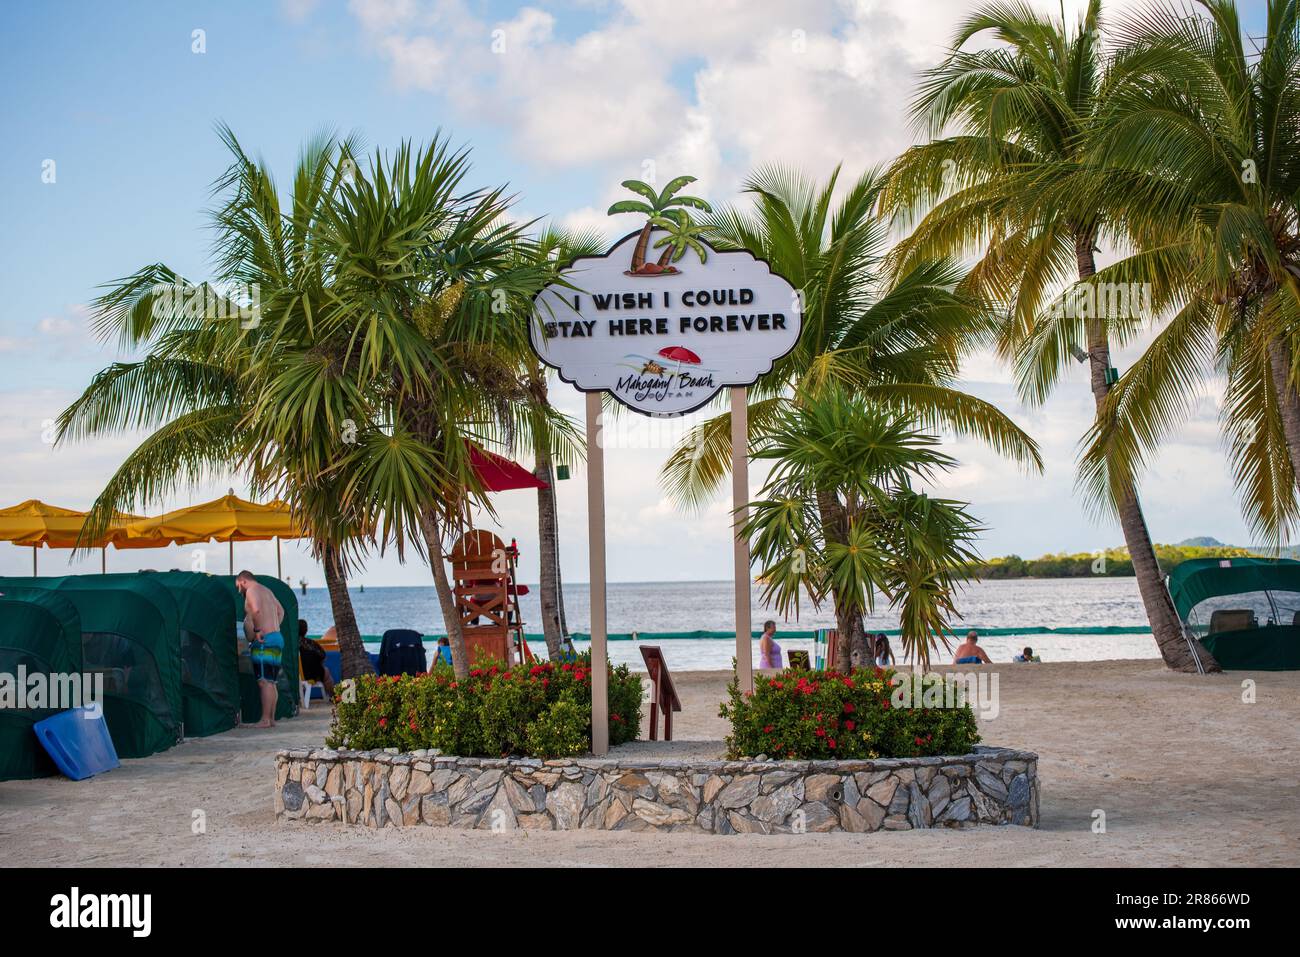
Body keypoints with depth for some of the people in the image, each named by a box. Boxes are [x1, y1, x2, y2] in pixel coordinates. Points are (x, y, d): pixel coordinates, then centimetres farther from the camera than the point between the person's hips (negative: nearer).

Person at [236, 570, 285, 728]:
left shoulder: (252, 590, -6)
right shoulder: (267, 591, 23)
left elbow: (256, 610, -26)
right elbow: (280, 611, 33)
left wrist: (257, 630, -20)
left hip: (264, 641, -10)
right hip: (277, 637, 10)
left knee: (264, 682, -11)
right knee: (271, 682, 11)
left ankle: (265, 720, -14)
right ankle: (271, 718, 12)